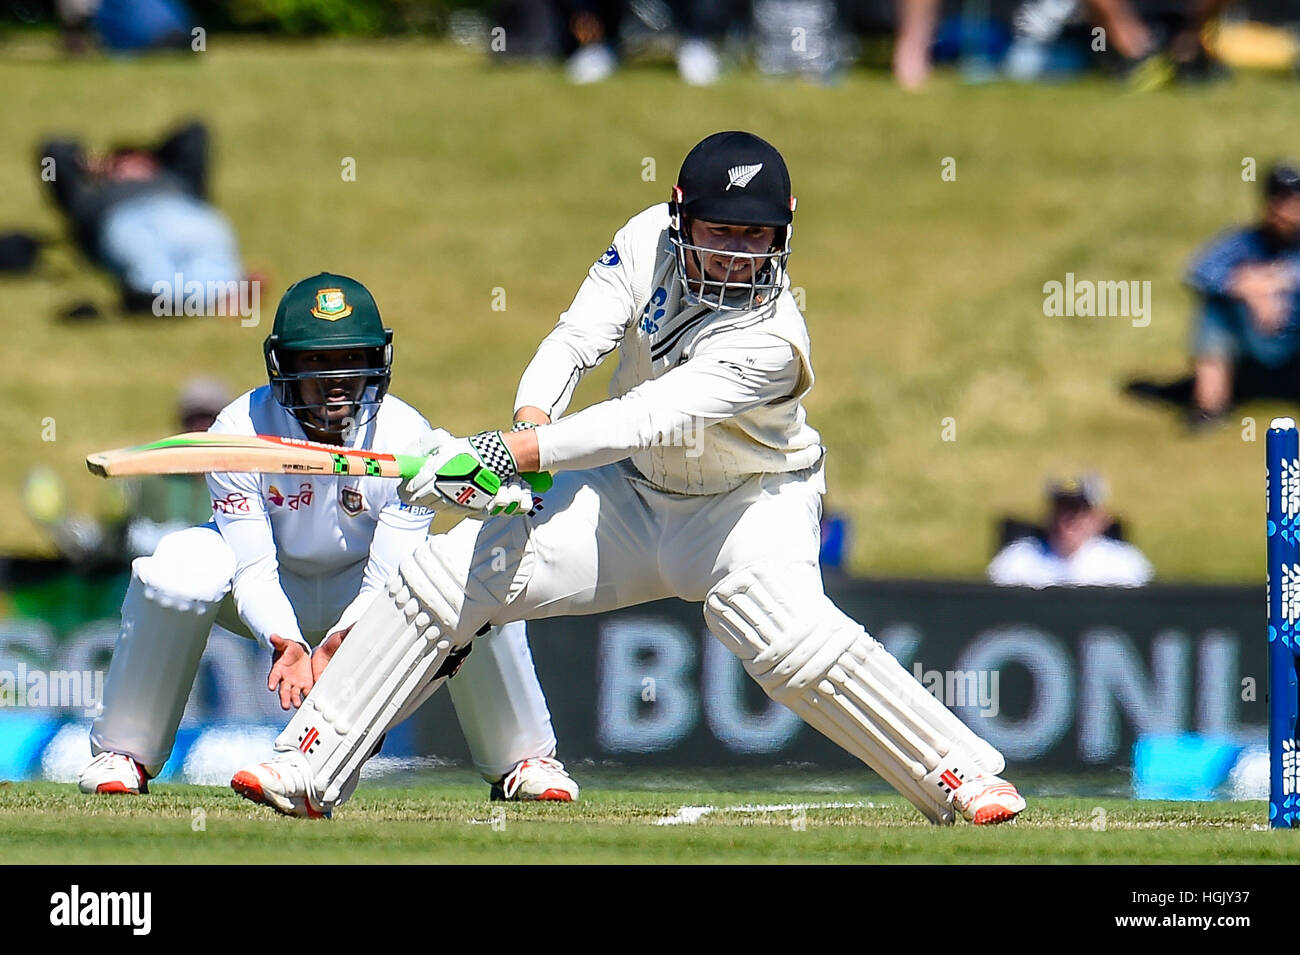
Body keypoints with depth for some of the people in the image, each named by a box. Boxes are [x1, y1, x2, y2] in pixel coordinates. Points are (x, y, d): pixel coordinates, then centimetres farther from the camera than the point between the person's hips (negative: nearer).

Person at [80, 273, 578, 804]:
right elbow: (253, 571, -24)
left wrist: (335, 646, -46)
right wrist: (286, 645, -45)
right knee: (181, 567, -33)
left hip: (362, 605, 0)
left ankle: (521, 760, -4)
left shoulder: (407, 439, -25)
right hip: (272, 601, 0)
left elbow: (388, 584, -26)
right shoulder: (240, 432, -25)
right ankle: (124, 754, -12)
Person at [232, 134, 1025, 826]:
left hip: (749, 506, -6)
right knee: (449, 573, -5)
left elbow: (648, 420, -40)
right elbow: (574, 342, -16)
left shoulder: (770, 342, -32)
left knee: (791, 632, -35)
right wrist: (530, 428, -37)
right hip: (632, 494, 6)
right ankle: (311, 768, 3)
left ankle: (960, 773, -20)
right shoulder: (651, 239, -14)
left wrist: (510, 452, -48)